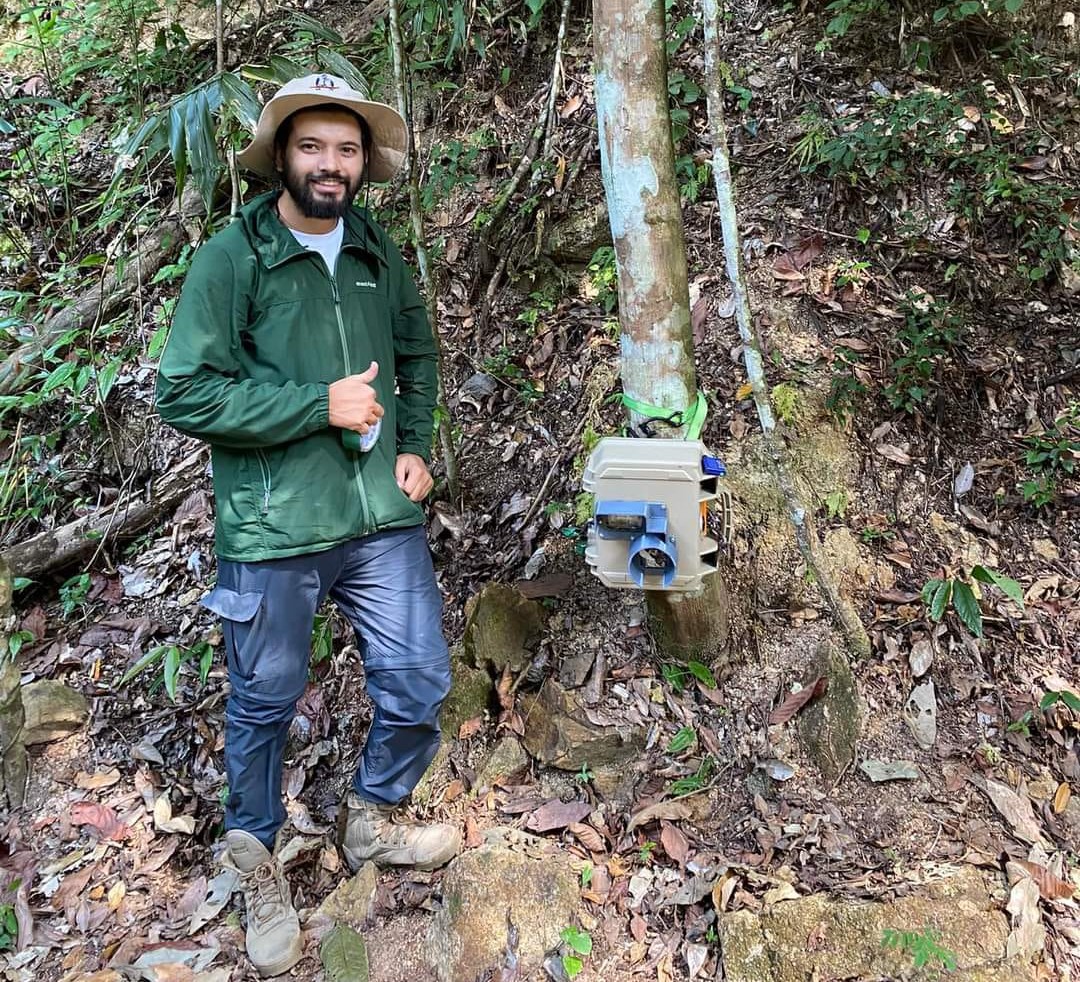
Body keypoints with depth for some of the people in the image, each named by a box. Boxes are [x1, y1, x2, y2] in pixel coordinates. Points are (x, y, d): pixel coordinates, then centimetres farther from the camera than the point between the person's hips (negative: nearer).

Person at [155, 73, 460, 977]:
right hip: (272, 532, -4)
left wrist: (415, 446, 5)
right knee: (266, 704, 13)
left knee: (420, 686, 11)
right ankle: (257, 859, 41)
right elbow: (184, 394, -14)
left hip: (384, 519, 5)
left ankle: (374, 822, 40)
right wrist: (320, 405, -18)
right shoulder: (231, 259, -9)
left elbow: (419, 358, 20)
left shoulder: (380, 255, 7)